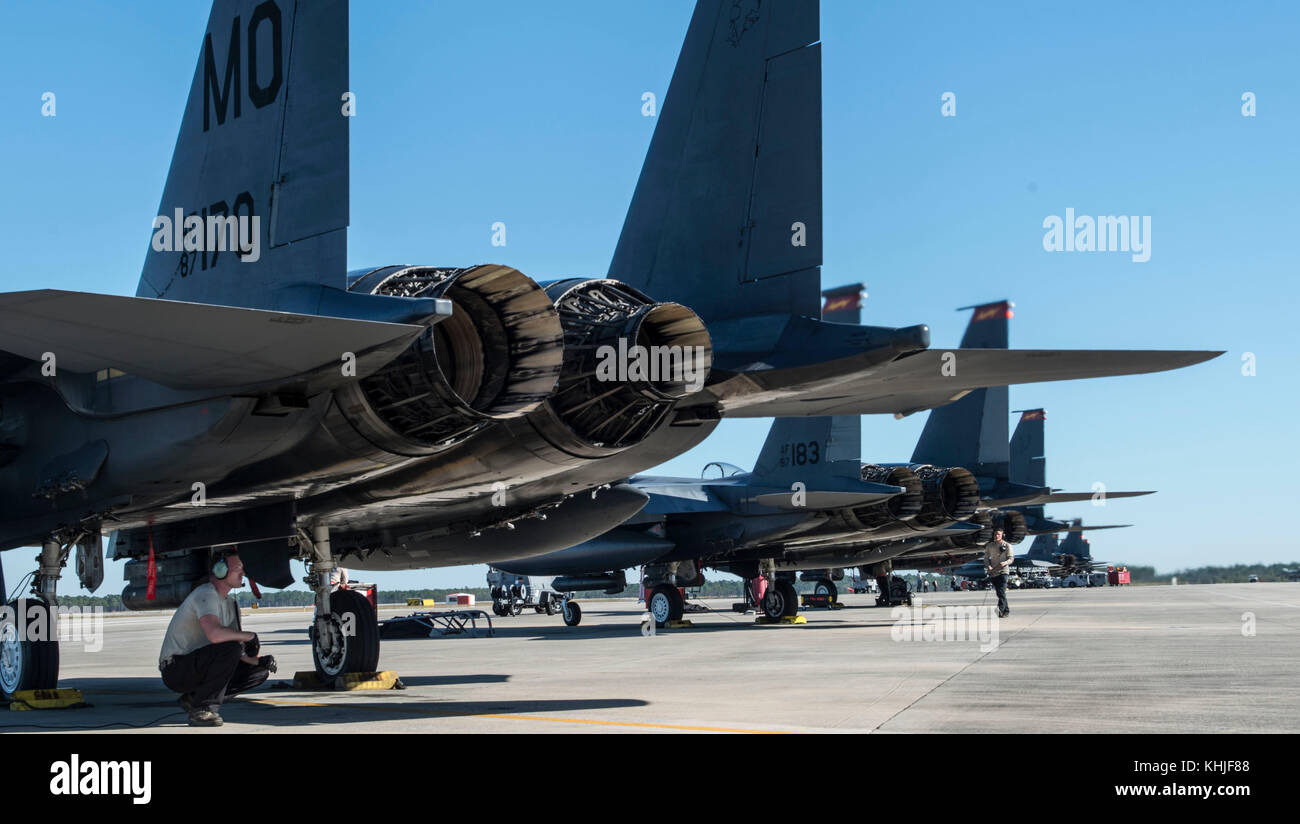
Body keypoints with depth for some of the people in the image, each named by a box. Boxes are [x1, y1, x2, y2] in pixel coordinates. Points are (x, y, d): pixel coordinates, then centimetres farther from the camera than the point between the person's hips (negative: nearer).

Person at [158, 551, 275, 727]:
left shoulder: (230, 603, 13)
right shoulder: (205, 594, -17)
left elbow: (238, 652, 14)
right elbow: (214, 634, -35)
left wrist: (258, 660, -5)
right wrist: (249, 636, -20)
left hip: (197, 668, 9)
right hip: (175, 669, -9)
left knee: (260, 671, 5)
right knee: (230, 647, -30)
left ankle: (194, 699, 7)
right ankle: (202, 709, -19)